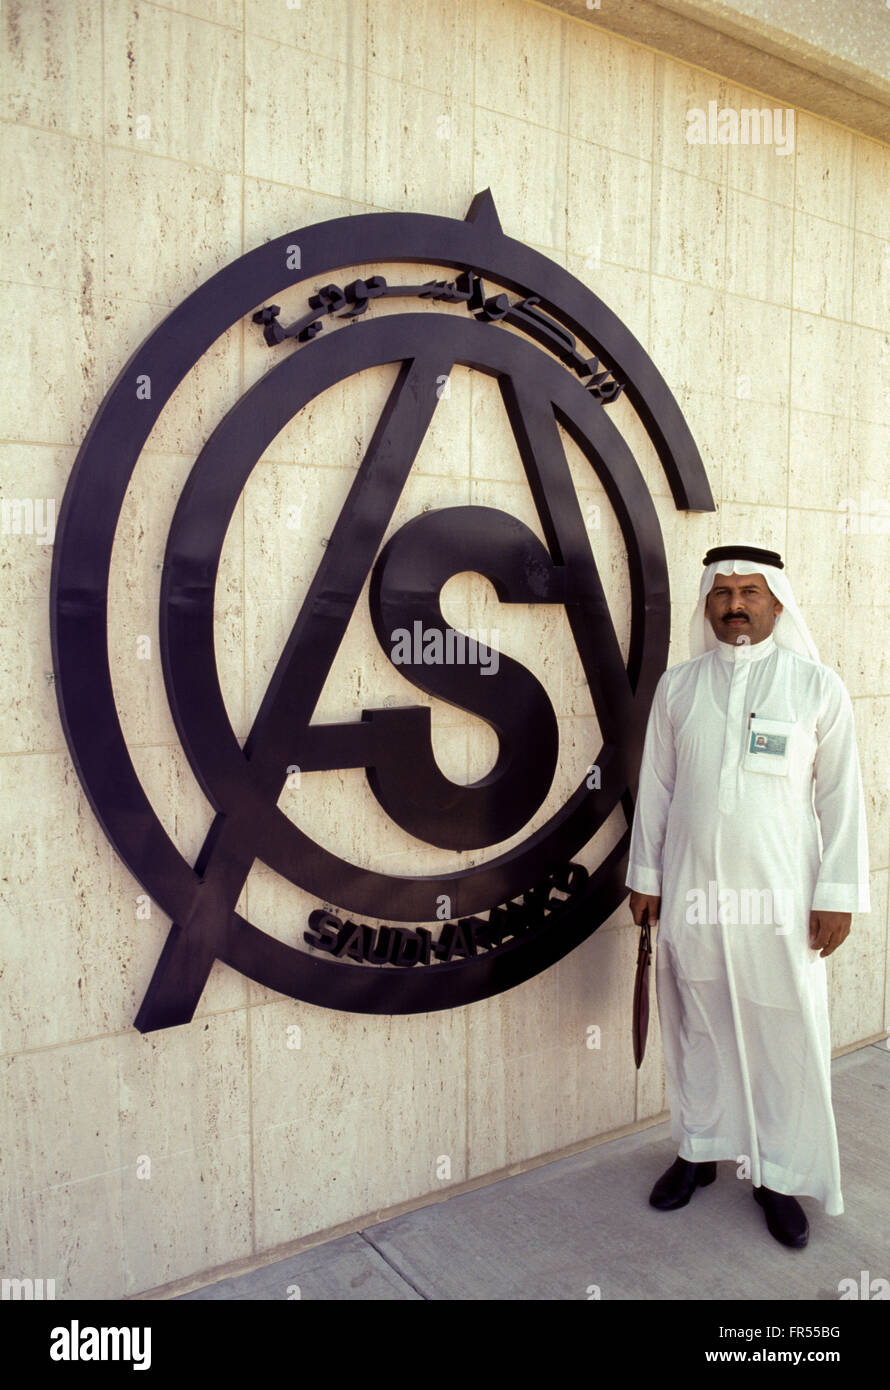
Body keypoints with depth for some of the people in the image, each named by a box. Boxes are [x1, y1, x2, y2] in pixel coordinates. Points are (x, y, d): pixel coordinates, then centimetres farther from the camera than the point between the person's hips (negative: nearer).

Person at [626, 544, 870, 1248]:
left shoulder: (817, 685, -3)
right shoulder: (678, 686, 3)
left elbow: (841, 795, -2)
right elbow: (655, 787, 8)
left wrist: (837, 895, -5)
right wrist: (645, 875, 7)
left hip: (780, 895, -2)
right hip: (690, 890, 2)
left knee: (788, 1036, 6)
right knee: (696, 1024, 14)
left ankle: (779, 1176, 26)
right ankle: (699, 1151, 34)